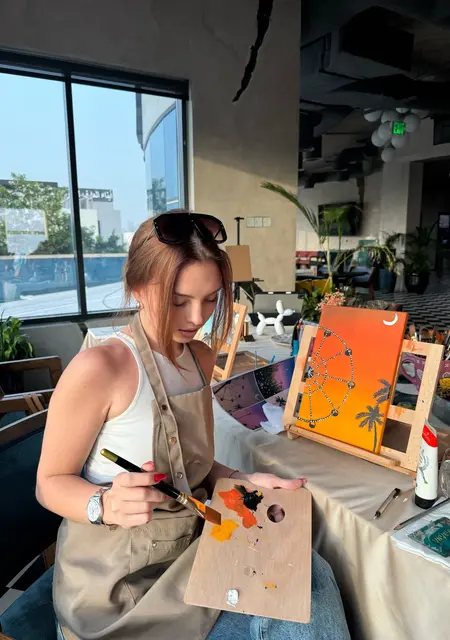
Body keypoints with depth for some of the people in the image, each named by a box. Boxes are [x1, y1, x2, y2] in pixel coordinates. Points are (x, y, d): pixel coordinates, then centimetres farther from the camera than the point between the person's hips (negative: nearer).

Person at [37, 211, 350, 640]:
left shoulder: (200, 358, 1)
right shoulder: (97, 369, -22)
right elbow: (51, 483, -12)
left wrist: (244, 482, -6)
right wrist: (105, 505, -30)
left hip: (191, 546, 6)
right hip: (119, 576, -6)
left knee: (311, 576, -3)